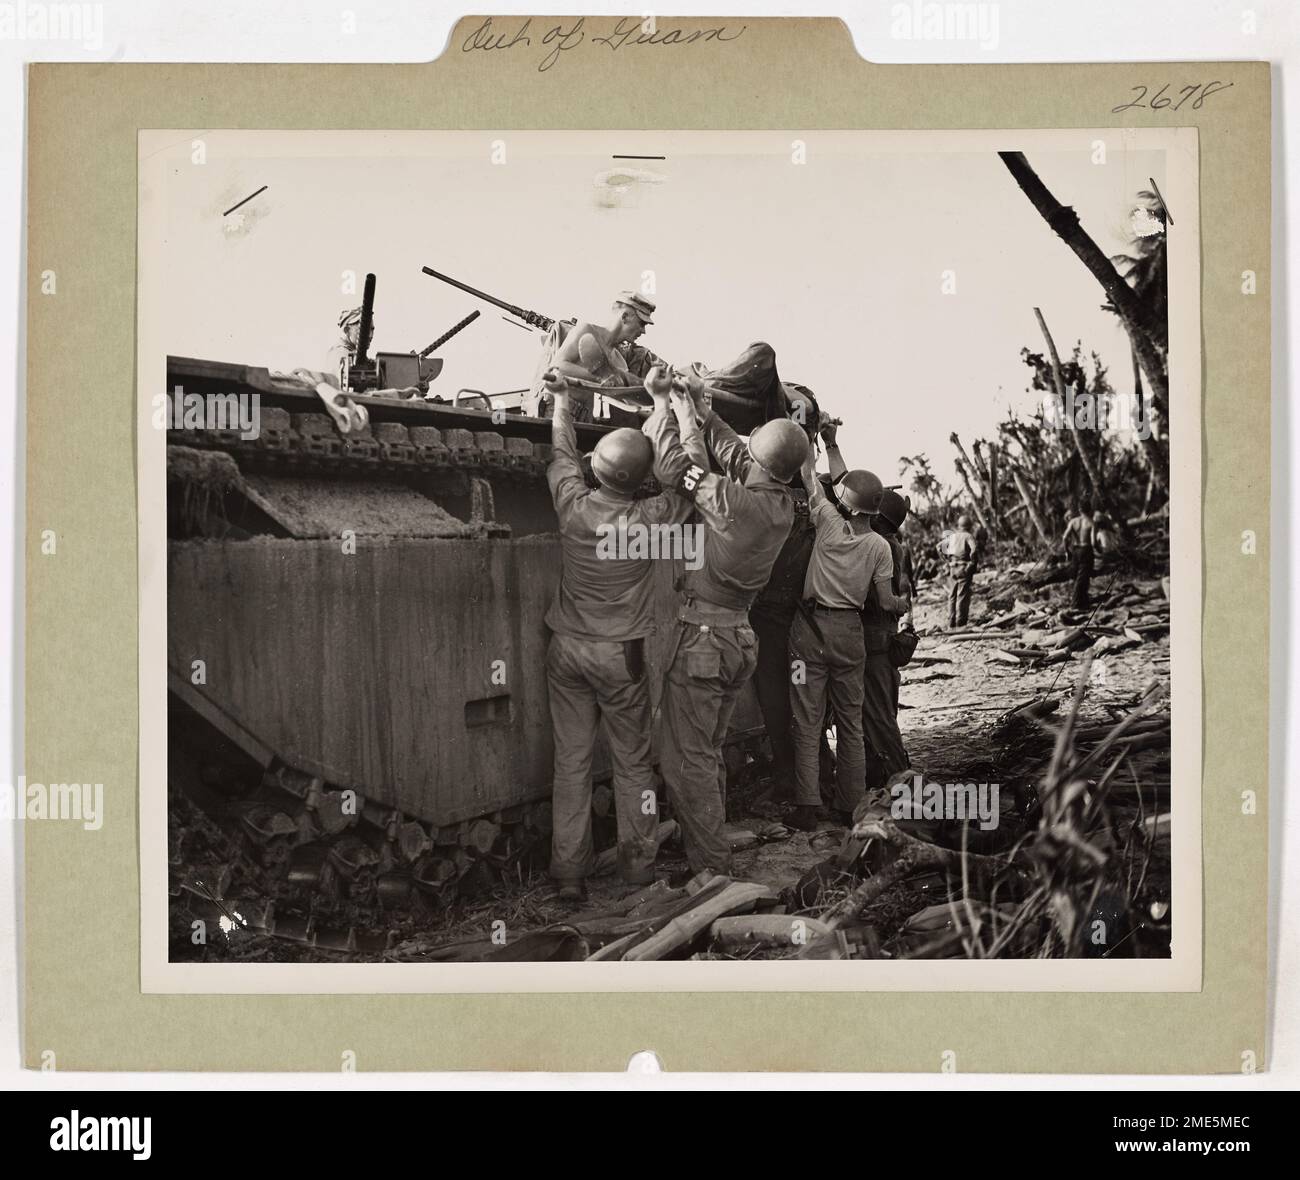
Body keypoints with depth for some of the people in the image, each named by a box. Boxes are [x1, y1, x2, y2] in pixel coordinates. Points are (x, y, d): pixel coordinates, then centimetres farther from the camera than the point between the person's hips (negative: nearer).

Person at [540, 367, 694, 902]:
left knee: (571, 762, 6)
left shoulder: (574, 506, -10)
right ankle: (638, 862, 19)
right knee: (632, 762, 11)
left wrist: (561, 398, 25)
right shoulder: (651, 518, -15)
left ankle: (569, 872, 8)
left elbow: (563, 455, 10)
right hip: (620, 655, -2)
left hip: (568, 648, 2)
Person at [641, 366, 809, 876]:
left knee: (685, 759, -1)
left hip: (702, 637, -8)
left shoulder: (734, 501, -22)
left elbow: (676, 467, -14)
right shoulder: (783, 505, 0)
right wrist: (698, 409, 13)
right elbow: (730, 453, 13)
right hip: (740, 637, 8)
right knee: (708, 753, 19)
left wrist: (664, 402, -3)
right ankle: (710, 851, 28)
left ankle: (710, 867, 3)